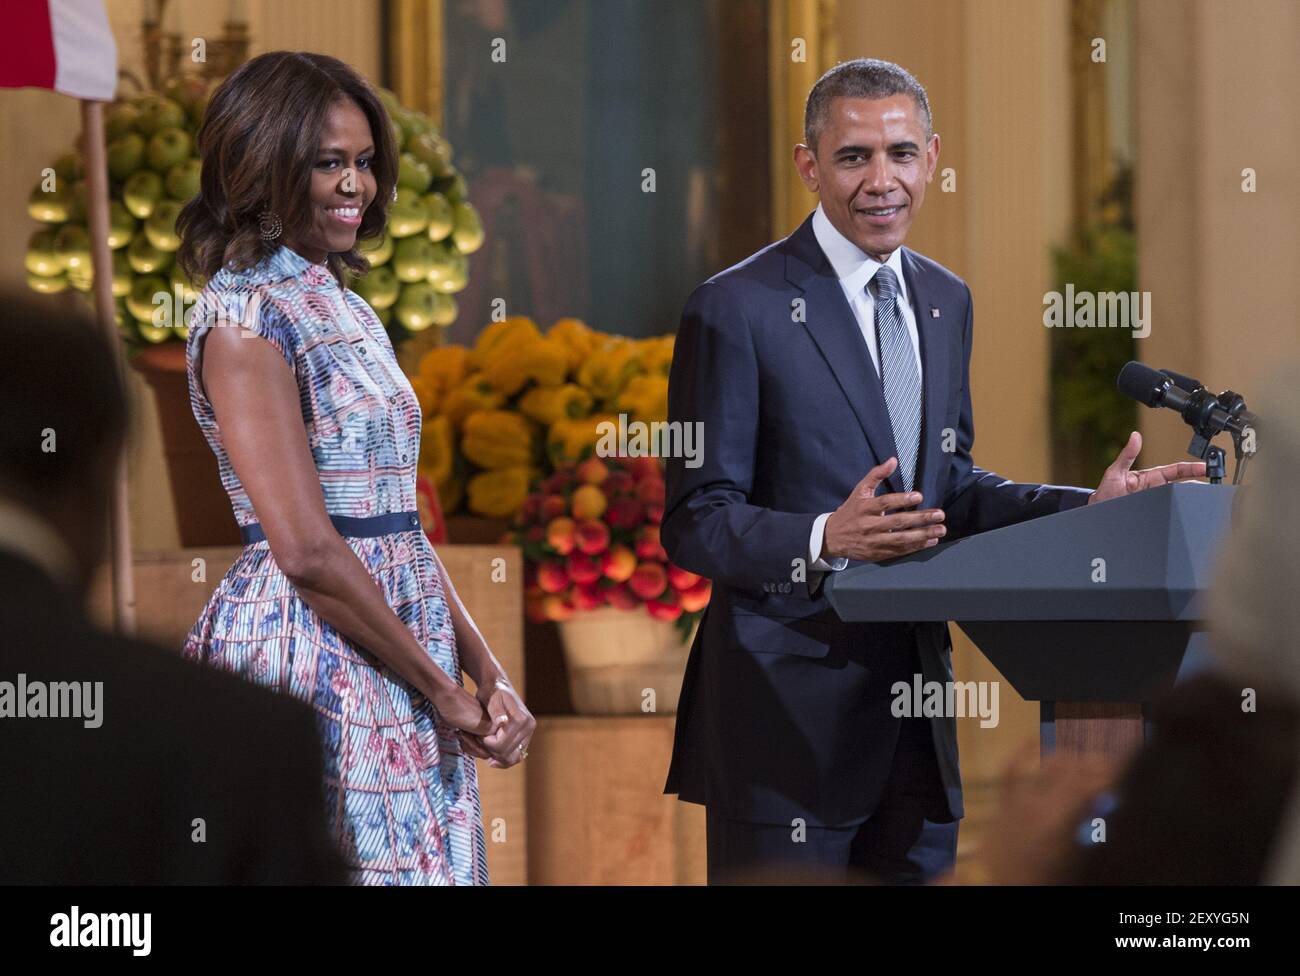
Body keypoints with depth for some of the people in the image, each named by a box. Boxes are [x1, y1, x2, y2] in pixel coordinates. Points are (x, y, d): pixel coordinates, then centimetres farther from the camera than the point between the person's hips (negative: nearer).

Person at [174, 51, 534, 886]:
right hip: (312, 667, -8)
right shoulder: (244, 317, -11)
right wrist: (443, 689, -11)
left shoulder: (347, 310, 15)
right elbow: (306, 550, -17)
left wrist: (490, 675, 4)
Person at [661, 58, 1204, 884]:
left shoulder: (946, 302, 14)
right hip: (788, 717, -7)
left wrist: (1089, 508, 6)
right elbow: (695, 523, -11)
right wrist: (825, 538, -28)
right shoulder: (738, 310, -10)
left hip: (915, 712, 7)